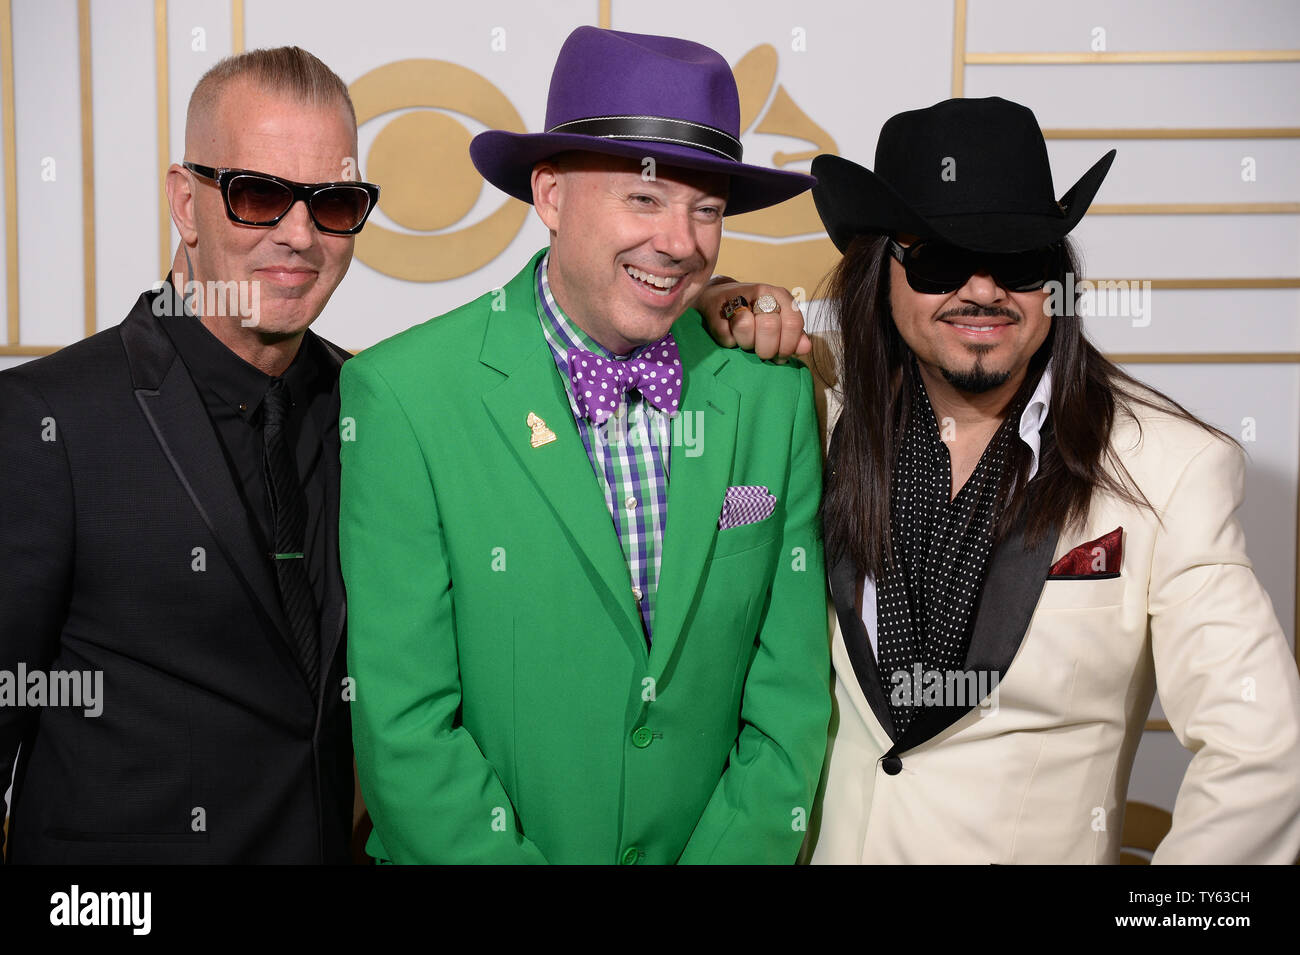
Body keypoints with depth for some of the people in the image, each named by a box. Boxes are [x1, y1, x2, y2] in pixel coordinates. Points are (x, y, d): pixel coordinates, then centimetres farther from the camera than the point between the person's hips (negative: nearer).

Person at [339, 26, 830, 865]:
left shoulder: (774, 393, -8)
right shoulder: (399, 398, -18)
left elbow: (790, 696, -6)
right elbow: (403, 725, -19)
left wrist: (735, 849, -15)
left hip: (714, 845, 3)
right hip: (471, 852, -2)